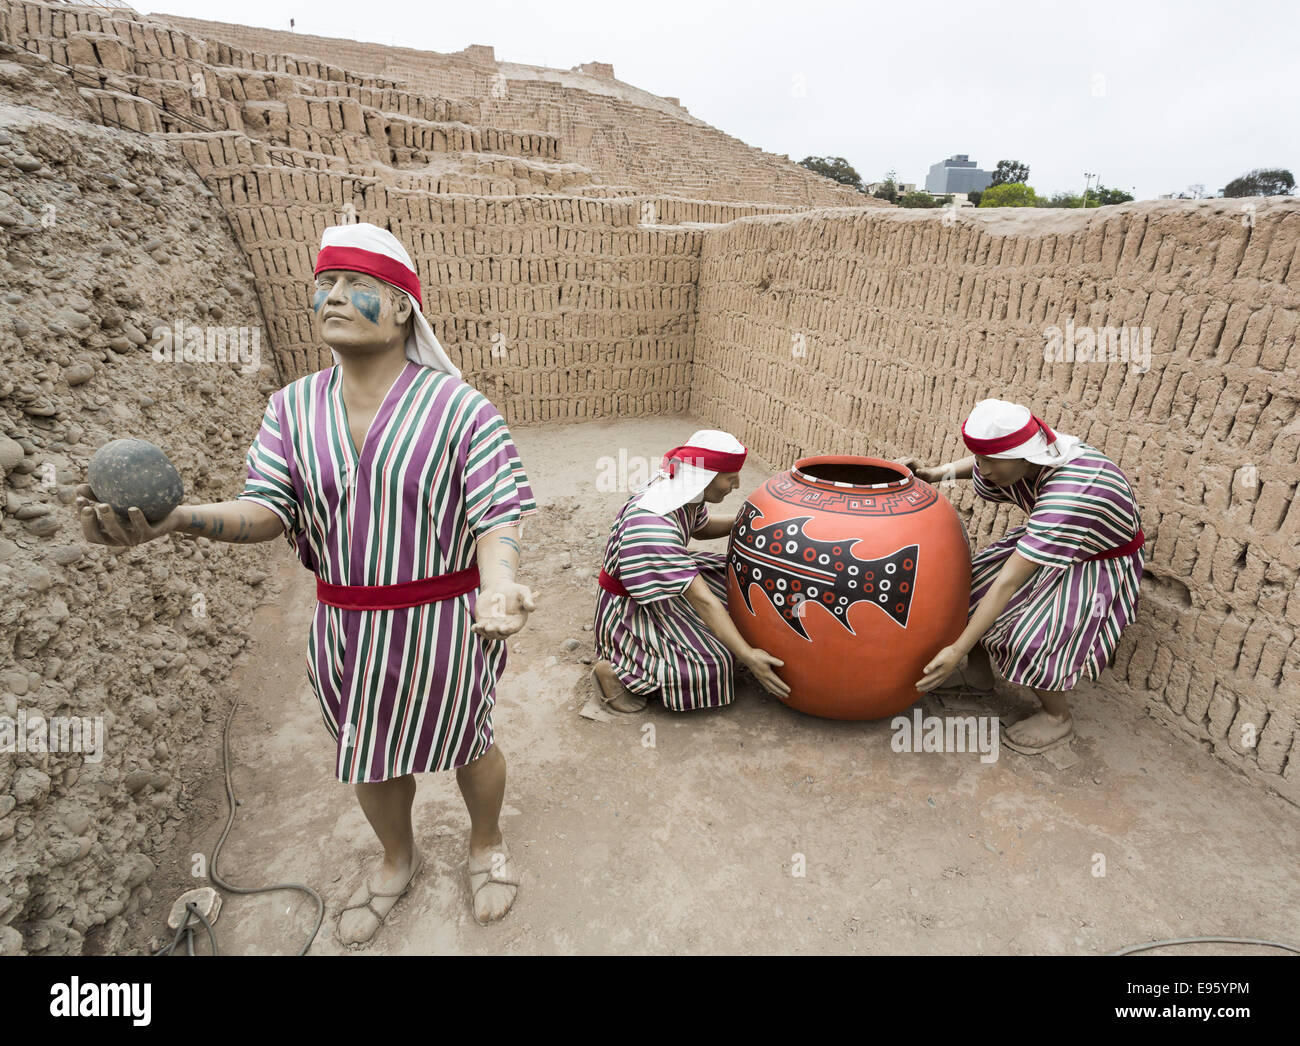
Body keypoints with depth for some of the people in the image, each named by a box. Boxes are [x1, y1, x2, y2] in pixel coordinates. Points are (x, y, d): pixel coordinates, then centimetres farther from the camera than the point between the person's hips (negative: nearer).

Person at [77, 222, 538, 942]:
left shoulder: (458, 407, -15)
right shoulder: (294, 408, -1)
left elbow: (497, 514, -19)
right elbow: (268, 510, -10)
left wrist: (500, 589, -39)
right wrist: (177, 517, -30)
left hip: (443, 622, -4)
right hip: (345, 630, 4)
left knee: (464, 744, 18)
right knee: (368, 755, 23)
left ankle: (487, 845, 51)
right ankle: (398, 860, 54)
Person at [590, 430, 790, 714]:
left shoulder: (684, 491, -9)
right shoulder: (651, 524, -37)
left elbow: (701, 527, 15)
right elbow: (700, 598, -35)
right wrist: (747, 655, -32)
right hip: (628, 607, -9)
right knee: (709, 665, -18)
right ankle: (614, 670, -5)